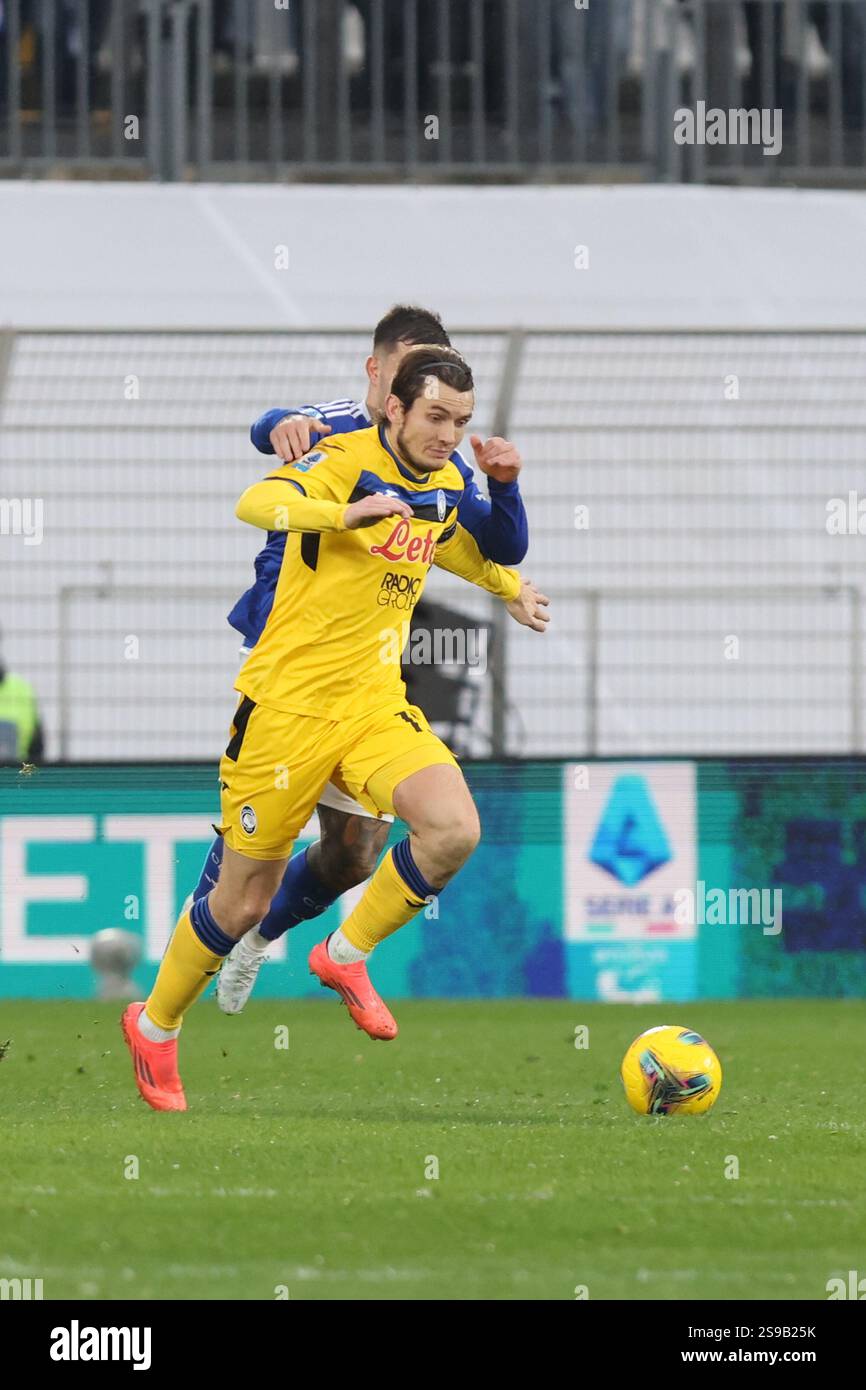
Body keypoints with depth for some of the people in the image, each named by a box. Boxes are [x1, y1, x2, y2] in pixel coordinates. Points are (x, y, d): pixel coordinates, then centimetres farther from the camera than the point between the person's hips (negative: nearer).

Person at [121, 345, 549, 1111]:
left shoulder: (448, 485, 6)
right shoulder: (348, 461, -16)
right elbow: (255, 504, -37)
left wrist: (511, 587, 33)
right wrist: (344, 513, -52)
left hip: (376, 703, 6)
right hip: (289, 703, -6)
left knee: (454, 829, -21)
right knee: (243, 903, 4)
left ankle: (346, 956, 2)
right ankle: (155, 1027, 30)